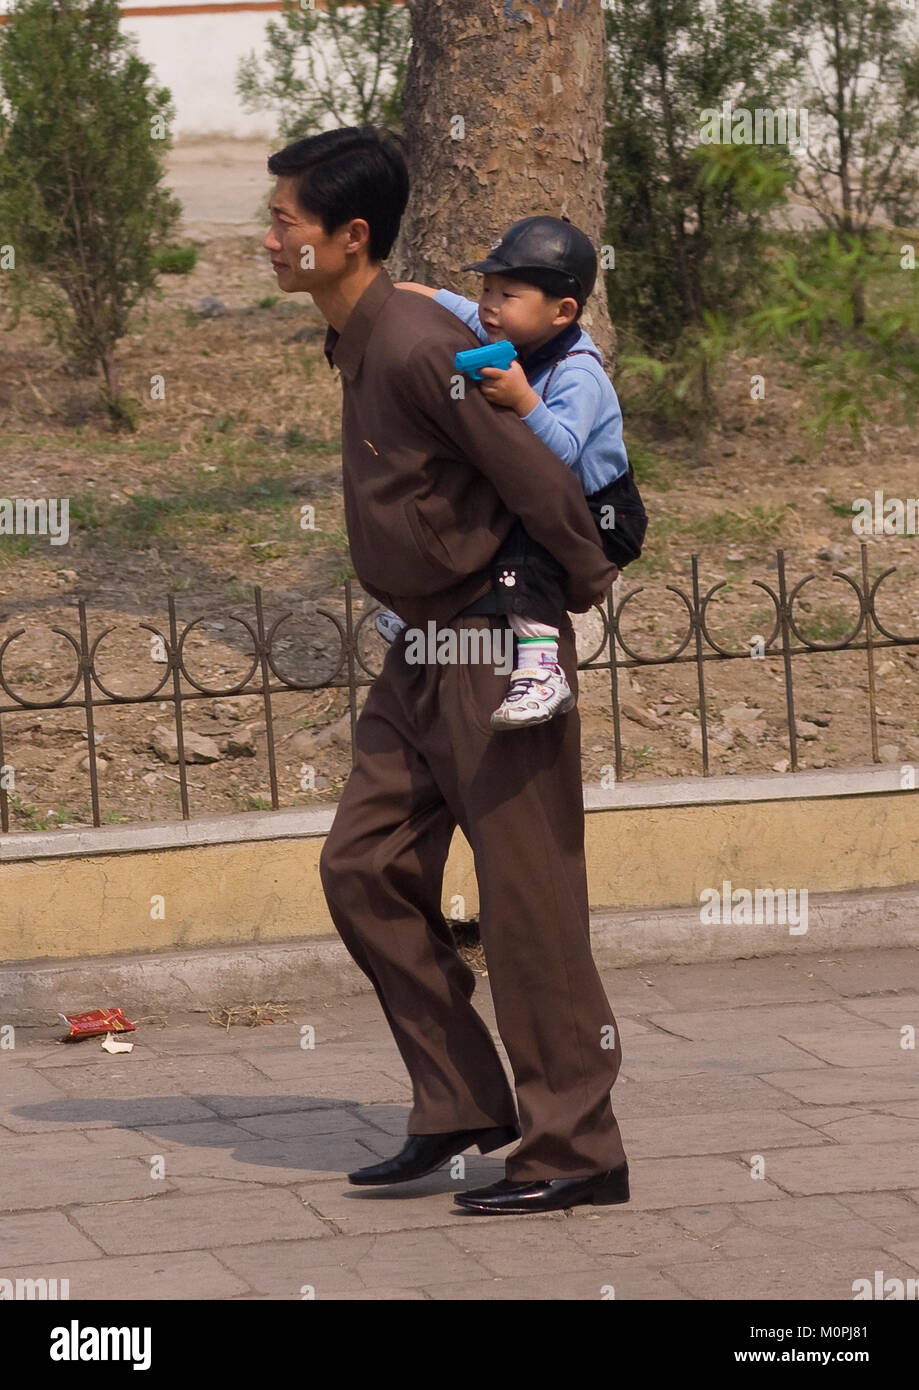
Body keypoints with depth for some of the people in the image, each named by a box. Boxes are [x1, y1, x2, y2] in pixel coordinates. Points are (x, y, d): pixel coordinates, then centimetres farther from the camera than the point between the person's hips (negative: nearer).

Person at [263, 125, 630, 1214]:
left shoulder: (419, 348, -22)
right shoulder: (356, 345, 9)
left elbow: (535, 477, -21)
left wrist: (586, 591, -8)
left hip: (494, 651, -10)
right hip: (421, 653, 10)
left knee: (526, 899, -4)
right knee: (364, 868, 10)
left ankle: (575, 1151, 3)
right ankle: (461, 1107, 18)